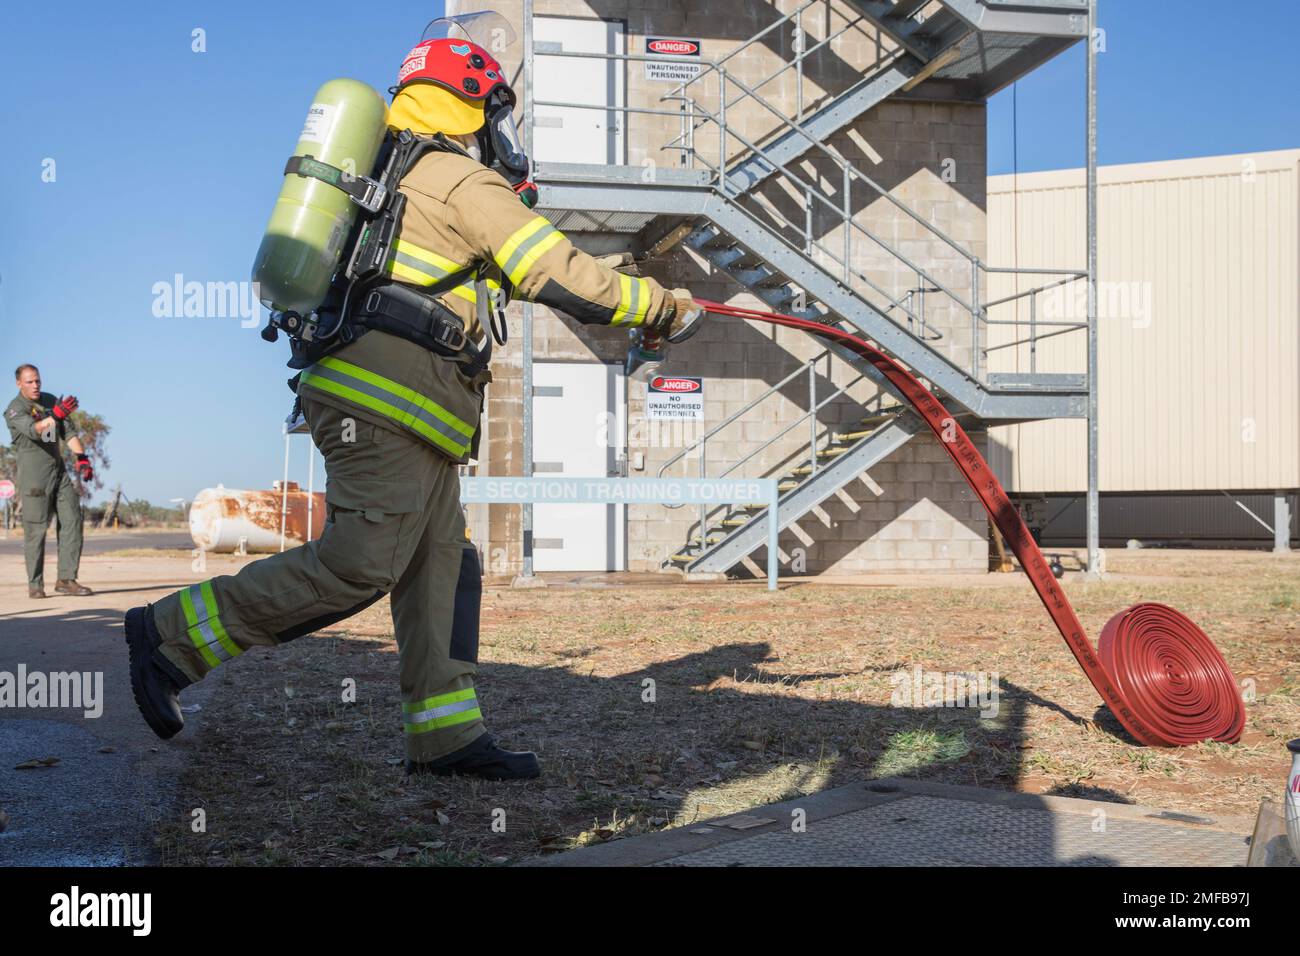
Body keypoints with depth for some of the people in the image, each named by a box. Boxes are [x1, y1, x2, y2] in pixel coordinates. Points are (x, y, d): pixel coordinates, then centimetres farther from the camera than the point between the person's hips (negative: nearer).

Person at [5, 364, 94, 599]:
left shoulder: (51, 401, 11)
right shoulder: (14, 410, -9)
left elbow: (67, 432, 12)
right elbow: (32, 430, -29)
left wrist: (82, 457, -3)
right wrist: (55, 416, -45)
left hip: (59, 470, 6)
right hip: (34, 476, -6)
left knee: (72, 521, -2)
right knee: (36, 528, -7)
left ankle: (66, 579, -1)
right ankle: (35, 584, 0)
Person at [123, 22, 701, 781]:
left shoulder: (391, 178, 25)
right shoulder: (466, 183, -3)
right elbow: (564, 278, -8)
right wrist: (664, 307, 3)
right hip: (393, 401, -10)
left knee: (442, 566, 8)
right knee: (358, 565, -12)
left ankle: (447, 732, 8)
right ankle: (174, 637, -7)